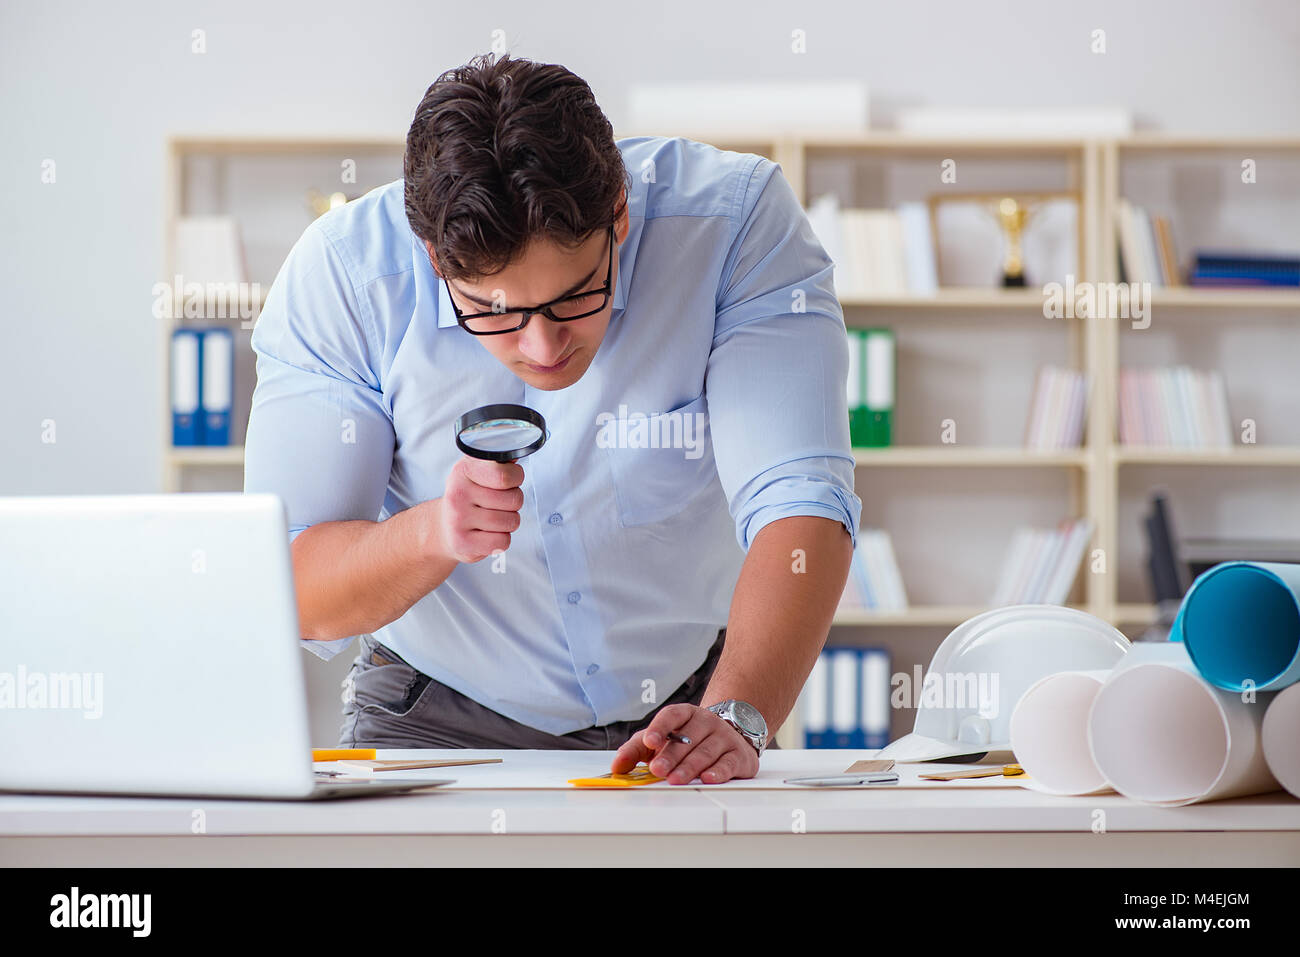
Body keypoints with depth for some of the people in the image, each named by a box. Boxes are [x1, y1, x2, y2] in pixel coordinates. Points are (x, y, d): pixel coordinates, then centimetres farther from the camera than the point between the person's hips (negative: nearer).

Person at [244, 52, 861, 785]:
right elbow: (285, 591, -17)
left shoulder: (739, 220, -22)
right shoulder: (339, 278, -20)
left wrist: (734, 718, -43)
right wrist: (433, 535, -37)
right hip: (441, 719, 0)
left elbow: (800, 504, -27)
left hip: (686, 694, 1)